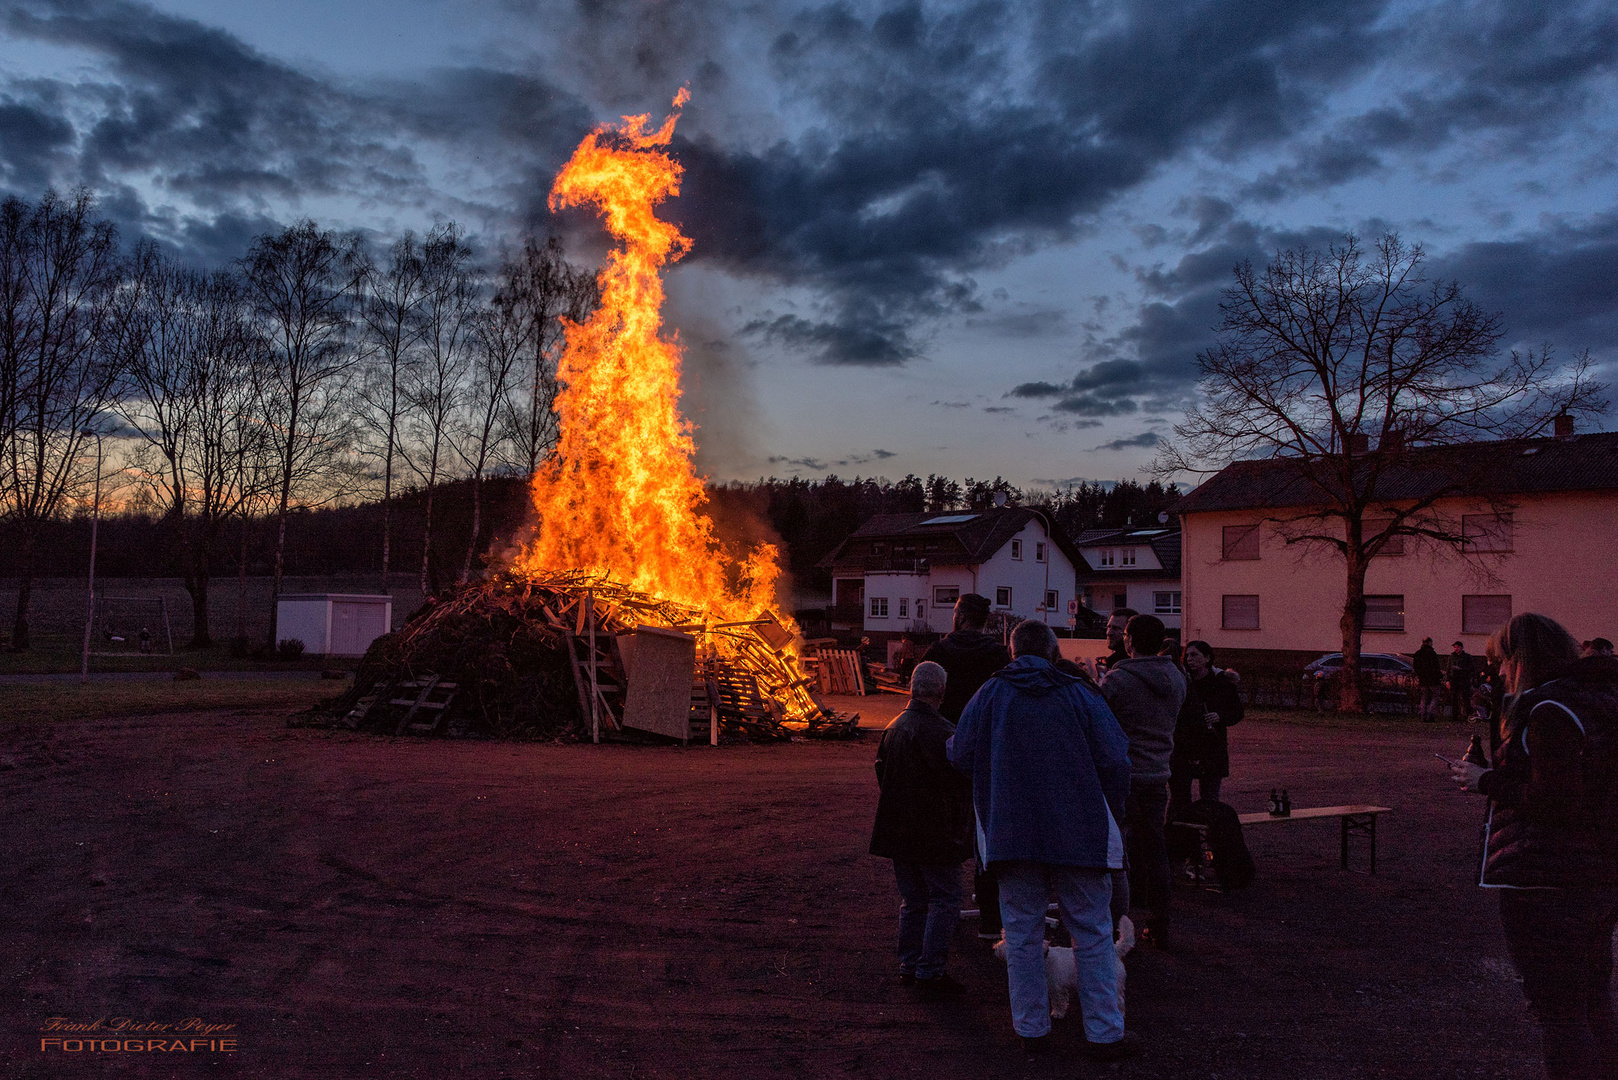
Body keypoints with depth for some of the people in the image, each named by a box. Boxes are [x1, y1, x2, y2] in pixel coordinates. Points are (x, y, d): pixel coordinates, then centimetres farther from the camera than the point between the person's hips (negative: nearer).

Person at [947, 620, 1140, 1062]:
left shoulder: (990, 694, -2)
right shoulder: (1079, 693, -3)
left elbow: (960, 756, -2)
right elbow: (1115, 760, -4)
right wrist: (1110, 814, 10)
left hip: (1011, 835, 1)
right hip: (1079, 834, -1)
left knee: (1022, 933, 12)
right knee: (1092, 933, 10)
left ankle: (1031, 1027, 18)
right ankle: (1104, 1034, 13)